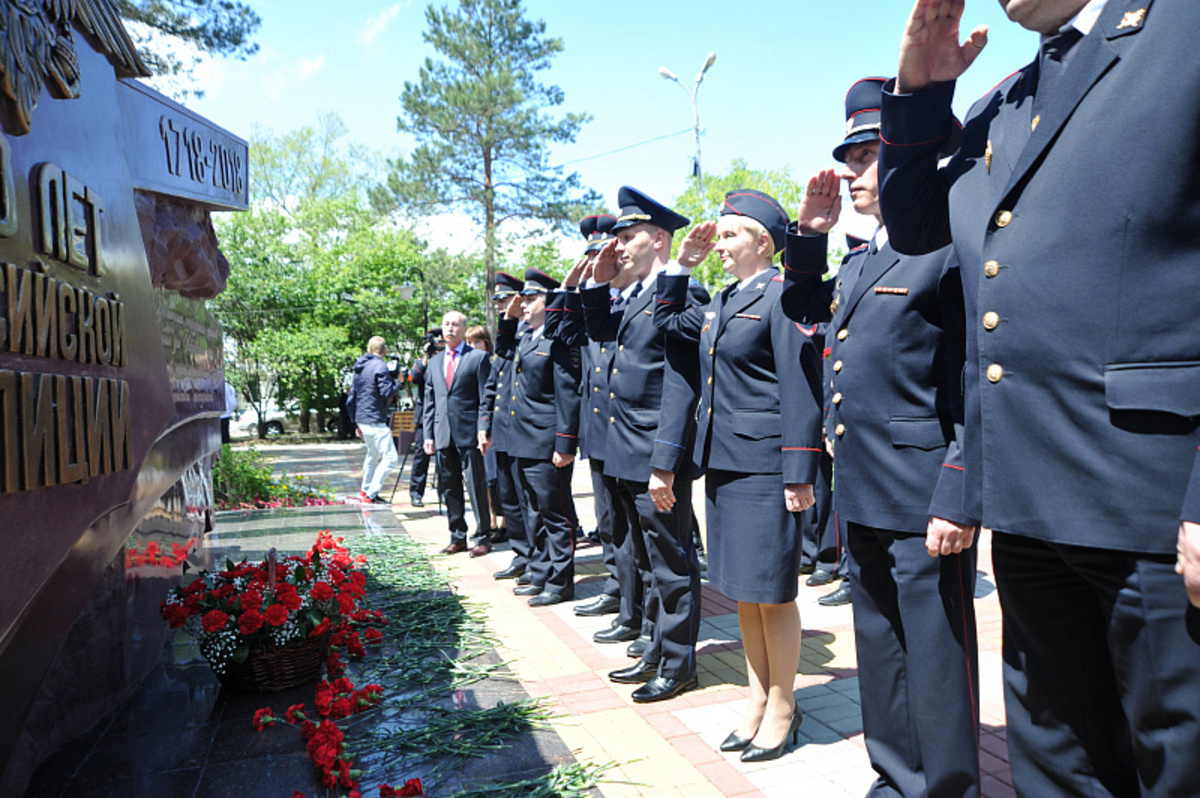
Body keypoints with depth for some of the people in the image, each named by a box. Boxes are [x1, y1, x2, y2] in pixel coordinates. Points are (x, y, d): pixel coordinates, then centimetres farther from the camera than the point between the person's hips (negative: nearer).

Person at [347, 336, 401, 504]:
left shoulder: (360, 367, 15)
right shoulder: (379, 366, -11)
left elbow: (351, 399, 19)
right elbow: (387, 392, -20)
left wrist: (356, 423, 25)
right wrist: (399, 382, -2)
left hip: (362, 420, 9)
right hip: (375, 420, -9)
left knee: (372, 454, 25)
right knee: (389, 457, -6)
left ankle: (365, 490, 33)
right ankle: (371, 495, -8)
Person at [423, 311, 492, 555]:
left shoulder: (479, 358, 0)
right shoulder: (434, 362, 17)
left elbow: (486, 398, -3)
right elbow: (429, 402, 17)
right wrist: (428, 434, 9)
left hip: (469, 433, -5)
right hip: (443, 435, 5)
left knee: (476, 486, -2)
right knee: (449, 488, 9)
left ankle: (482, 535, 9)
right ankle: (458, 537, 19)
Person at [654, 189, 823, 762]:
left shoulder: (782, 295, -10)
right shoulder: (723, 302, 14)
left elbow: (800, 386, -16)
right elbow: (667, 321, 29)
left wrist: (800, 474, -19)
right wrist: (681, 265, 16)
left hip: (765, 466, -8)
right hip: (723, 462, 9)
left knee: (771, 592, 3)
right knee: (743, 590, 15)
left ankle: (782, 707, 21)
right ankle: (758, 699, 30)